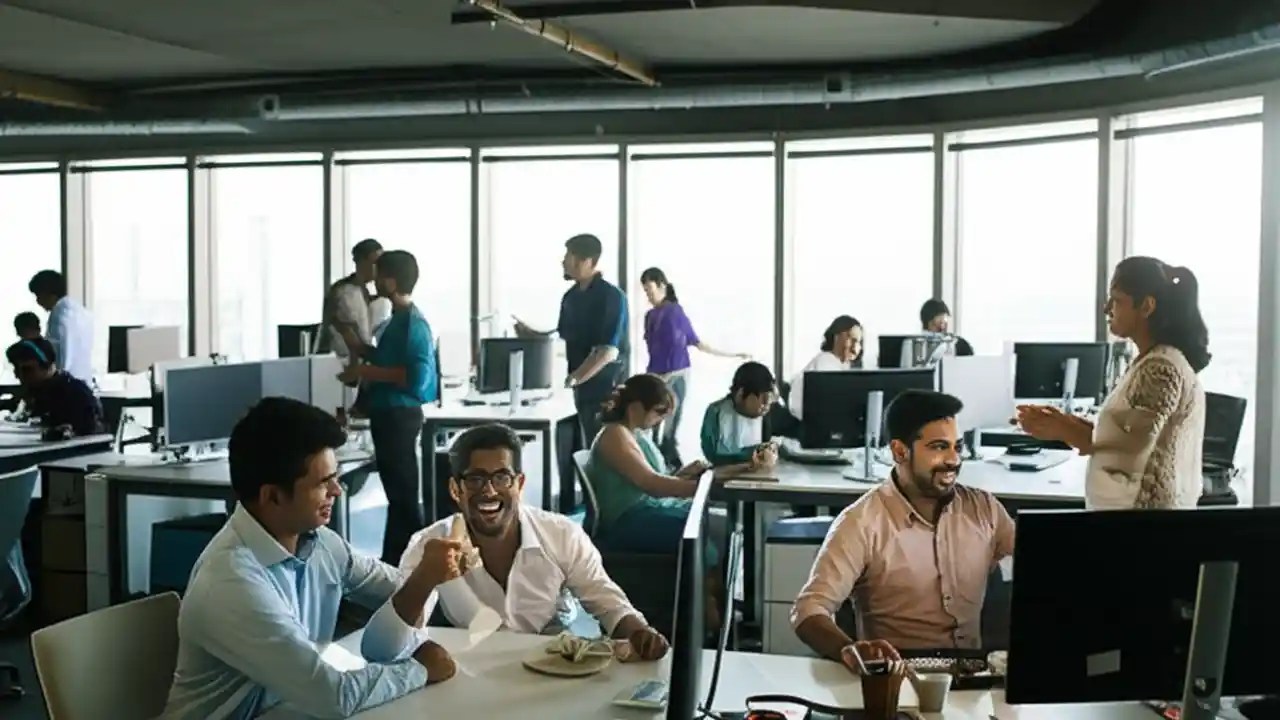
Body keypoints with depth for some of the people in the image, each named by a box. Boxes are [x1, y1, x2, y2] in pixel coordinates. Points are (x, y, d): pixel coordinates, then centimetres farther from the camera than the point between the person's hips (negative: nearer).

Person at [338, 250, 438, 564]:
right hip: (389, 413, 10)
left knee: (404, 493, -4)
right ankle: (393, 560, 24)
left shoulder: (413, 323, -16)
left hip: (399, 415, -10)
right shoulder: (399, 319, 13)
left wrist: (367, 372, -19)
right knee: (396, 491, 15)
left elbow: (416, 377, -24)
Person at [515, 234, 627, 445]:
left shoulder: (611, 296, -15)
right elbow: (564, 335, 20)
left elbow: (608, 351, -21)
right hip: (584, 388, 7)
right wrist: (530, 334, 4)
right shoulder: (571, 296, 9)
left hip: (606, 390, -7)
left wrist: (573, 379, -22)